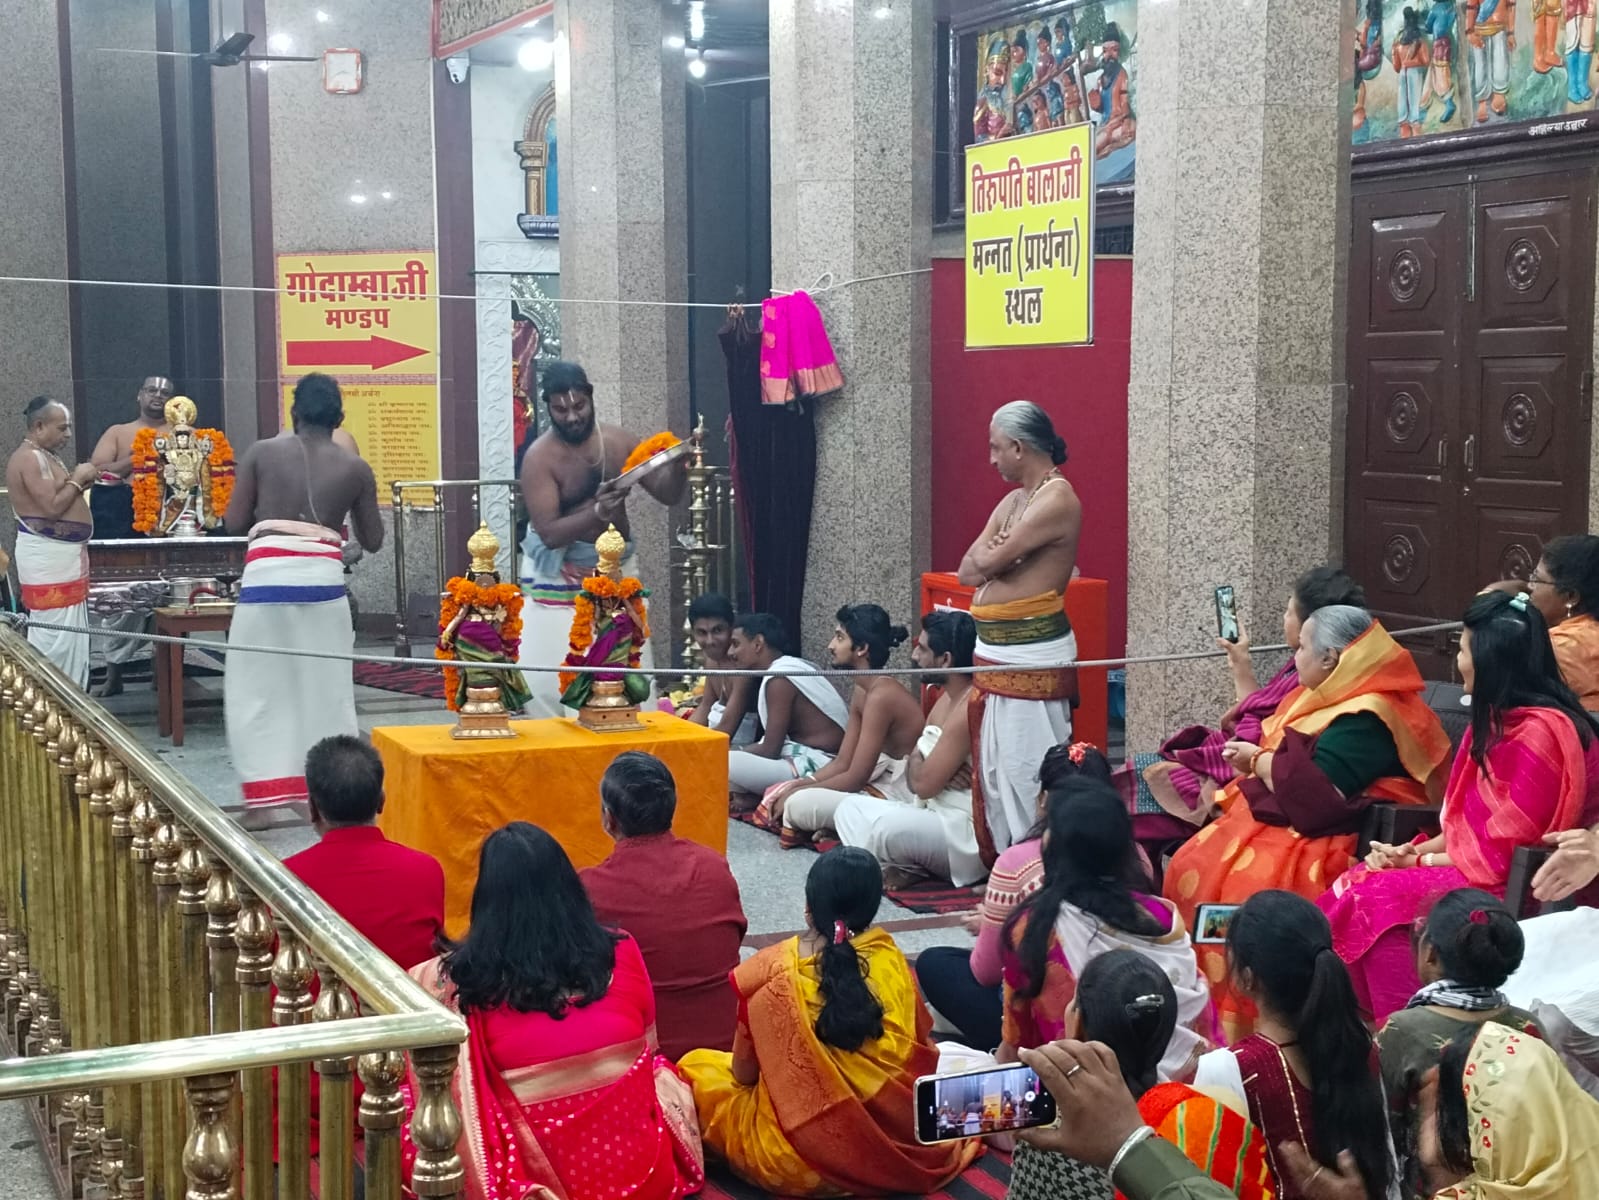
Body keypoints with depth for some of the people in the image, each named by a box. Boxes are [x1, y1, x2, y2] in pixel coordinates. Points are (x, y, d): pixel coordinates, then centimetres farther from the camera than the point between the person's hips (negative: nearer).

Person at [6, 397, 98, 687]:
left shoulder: (46, 456, 16)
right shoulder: (28, 458, -15)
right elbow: (52, 507, -21)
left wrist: (80, 483, 5)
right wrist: (77, 480, -9)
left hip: (66, 555, 11)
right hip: (47, 558, -11)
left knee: (71, 635, 14)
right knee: (54, 637, -9)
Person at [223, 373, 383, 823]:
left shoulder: (262, 453, 4)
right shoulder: (355, 469, 7)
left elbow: (235, 523, 6)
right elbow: (373, 540, 14)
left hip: (267, 578, -1)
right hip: (323, 579, 1)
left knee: (258, 689, 7)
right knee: (327, 689, 12)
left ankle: (264, 794, 2)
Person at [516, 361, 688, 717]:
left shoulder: (619, 441, -4)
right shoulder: (540, 457, -16)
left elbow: (668, 494, 0)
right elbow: (549, 533, -24)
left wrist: (678, 466, -22)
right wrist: (597, 512, -39)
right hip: (560, 576, -4)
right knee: (549, 672, -6)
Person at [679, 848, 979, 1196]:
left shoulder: (773, 972, -14)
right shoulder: (891, 960, -7)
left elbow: (744, 1073, -4)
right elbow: (922, 1054, 6)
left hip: (803, 1160, -1)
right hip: (903, 1142, 2)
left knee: (698, 1066, 17)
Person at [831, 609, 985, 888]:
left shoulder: (970, 708, -21)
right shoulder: (947, 698, 11)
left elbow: (923, 784, -20)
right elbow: (915, 777, 11)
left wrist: (916, 759, 3)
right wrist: (936, 772, -12)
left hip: (969, 836, -11)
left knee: (870, 823, -29)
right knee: (851, 807, 9)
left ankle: (908, 868, -2)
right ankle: (908, 865, -7)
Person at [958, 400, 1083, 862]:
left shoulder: (1057, 500, -14)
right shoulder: (1013, 501, 15)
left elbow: (987, 563, -17)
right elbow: (967, 571, 7)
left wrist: (989, 556, 3)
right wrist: (996, 557, -10)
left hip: (1032, 656, -10)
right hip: (994, 651, 10)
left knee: (1027, 772, -6)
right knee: (993, 769, 14)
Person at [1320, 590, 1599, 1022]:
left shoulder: (1538, 734, -18)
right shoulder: (1500, 720, 14)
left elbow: (1499, 857, -18)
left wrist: (1419, 862, -7)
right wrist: (1413, 851, -1)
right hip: (1483, 869, 10)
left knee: (1379, 900, -21)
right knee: (1351, 887, -7)